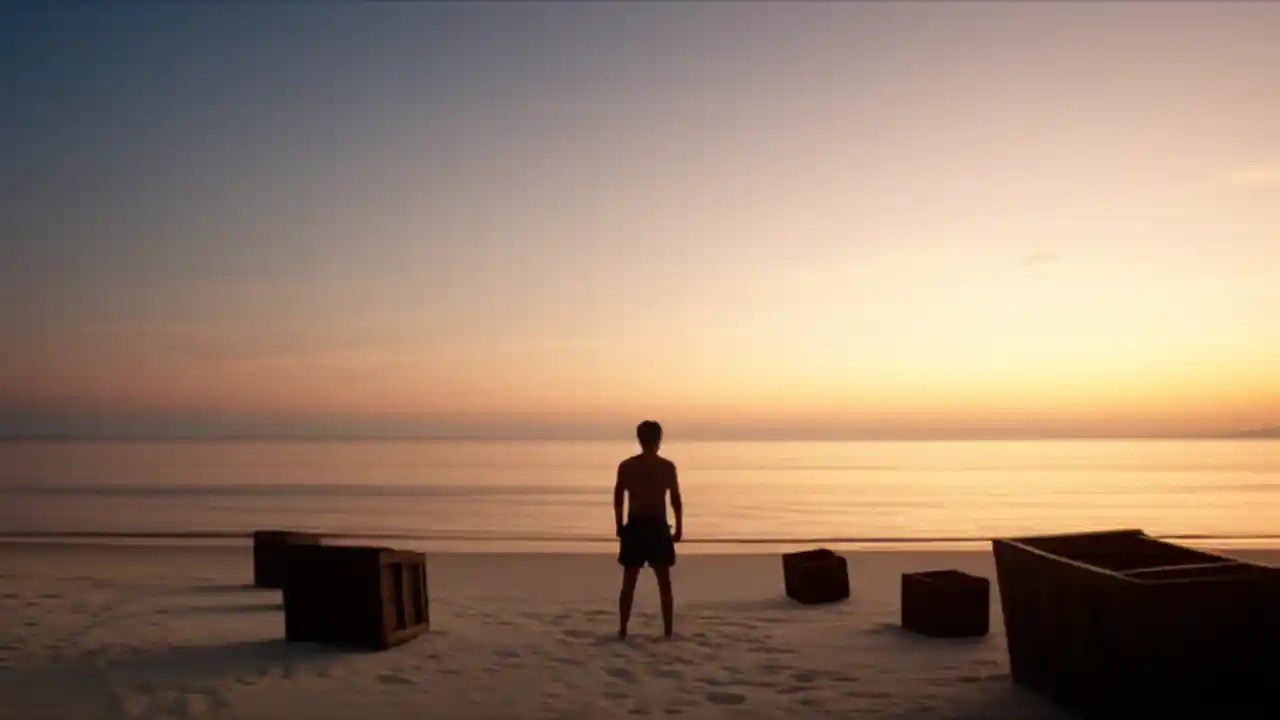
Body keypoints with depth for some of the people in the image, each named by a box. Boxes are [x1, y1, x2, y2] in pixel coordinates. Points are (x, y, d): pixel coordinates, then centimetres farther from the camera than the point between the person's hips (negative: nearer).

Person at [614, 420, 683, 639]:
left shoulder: (626, 466, 0)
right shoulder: (667, 466, -5)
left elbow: (618, 500, 3)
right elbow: (676, 500, -3)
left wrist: (619, 527, 14)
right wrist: (679, 528, 7)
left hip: (634, 527, 1)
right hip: (658, 527, -1)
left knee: (629, 583, 9)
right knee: (664, 583, 9)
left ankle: (622, 630, 11)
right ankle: (668, 631, 10)